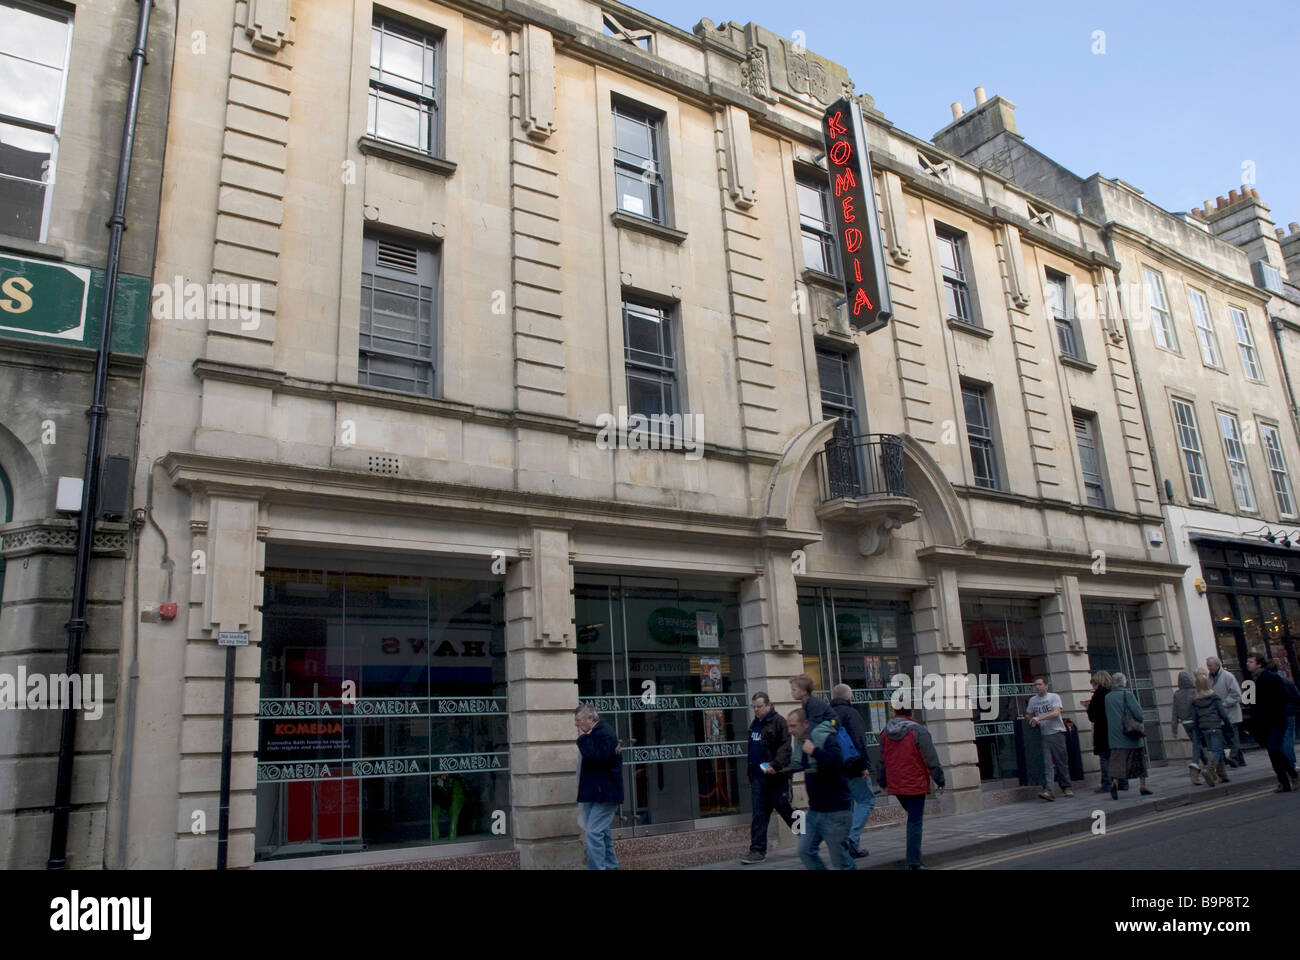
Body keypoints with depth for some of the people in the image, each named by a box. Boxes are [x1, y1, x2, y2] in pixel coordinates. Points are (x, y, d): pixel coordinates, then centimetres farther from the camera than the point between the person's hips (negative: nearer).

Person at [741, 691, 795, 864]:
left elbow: (785, 747, -17)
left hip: (776, 777, -7)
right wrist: (751, 773, 18)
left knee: (785, 810, 4)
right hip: (758, 777, 7)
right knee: (759, 815, 4)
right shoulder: (754, 725, 16)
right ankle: (757, 850, 6)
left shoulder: (778, 721, -9)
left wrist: (775, 765, -27)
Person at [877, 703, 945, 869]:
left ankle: (912, 859, 23)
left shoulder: (885, 732, 5)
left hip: (895, 785, 5)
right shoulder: (918, 731, -12)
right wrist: (940, 781, -4)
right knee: (915, 822, 0)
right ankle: (914, 863, 1)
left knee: (913, 817, 23)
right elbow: (931, 760, -13)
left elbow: (882, 761, 11)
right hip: (915, 785, -5)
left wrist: (883, 783, 21)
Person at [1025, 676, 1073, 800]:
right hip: (1043, 735, 2)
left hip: (1057, 733, -2)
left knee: (1062, 762, 4)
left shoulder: (1054, 697, -1)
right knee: (1046, 764, -7)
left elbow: (1056, 713, -15)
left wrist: (1039, 718, -22)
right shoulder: (1032, 700, 13)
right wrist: (1032, 721, 0)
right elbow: (1029, 715, 23)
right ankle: (1048, 791, -14)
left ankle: (1066, 788, 20)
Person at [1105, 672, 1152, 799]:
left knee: (1117, 760, -3)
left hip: (1115, 735, 2)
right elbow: (1138, 713, -11)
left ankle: (1114, 782, -25)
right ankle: (1142, 786, 21)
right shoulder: (1127, 694, -7)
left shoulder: (1107, 697, 5)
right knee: (1140, 759, 15)